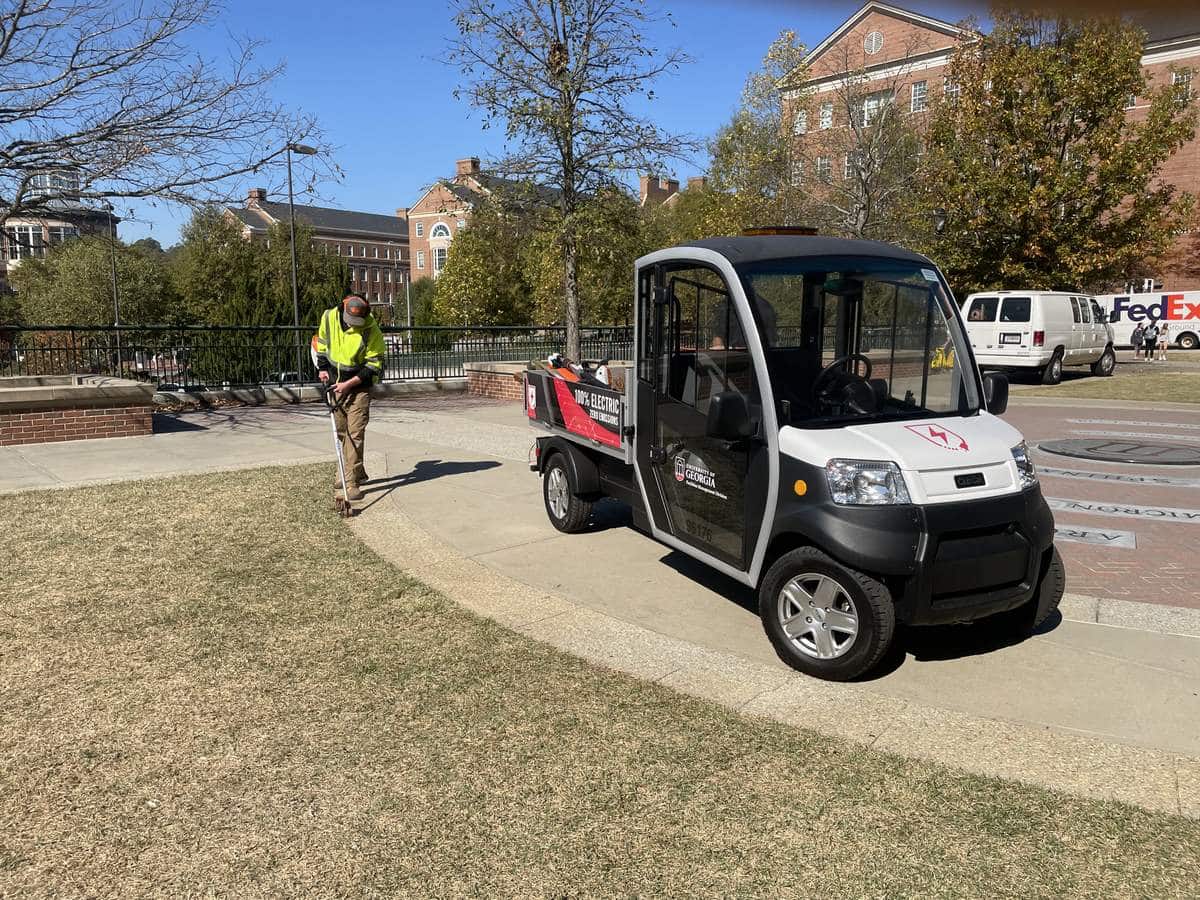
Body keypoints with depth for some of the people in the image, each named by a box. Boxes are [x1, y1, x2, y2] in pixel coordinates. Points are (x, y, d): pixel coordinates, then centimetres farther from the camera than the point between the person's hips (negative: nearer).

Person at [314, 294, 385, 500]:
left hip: (359, 387, -5)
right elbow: (322, 342, 12)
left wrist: (349, 384, -19)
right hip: (335, 384, 5)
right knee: (342, 432, 14)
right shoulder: (329, 317, -7)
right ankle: (356, 472, 29)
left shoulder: (372, 331, -20)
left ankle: (352, 483, -9)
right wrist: (322, 367, 3)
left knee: (355, 433, -10)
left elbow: (374, 365, -15)